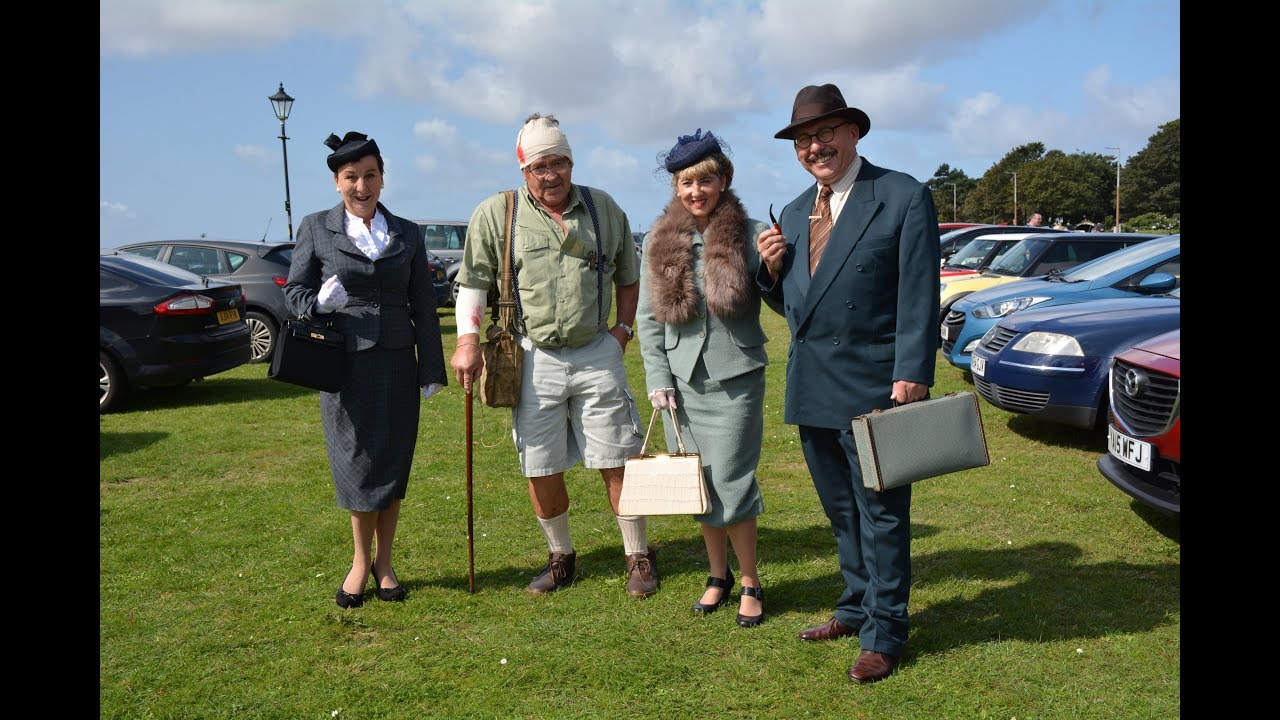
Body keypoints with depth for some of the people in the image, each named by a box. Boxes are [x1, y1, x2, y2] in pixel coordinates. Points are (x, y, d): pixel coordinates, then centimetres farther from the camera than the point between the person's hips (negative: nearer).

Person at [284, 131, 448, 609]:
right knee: (357, 463, 2)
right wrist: (318, 304, -18)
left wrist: (432, 370, 4)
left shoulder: (407, 234, 8)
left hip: (396, 363, 2)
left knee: (393, 463, 6)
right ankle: (361, 562, 21)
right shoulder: (316, 229, 3)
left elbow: (424, 308, 8)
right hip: (344, 363, -2)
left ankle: (383, 563, 21)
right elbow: (294, 291, 6)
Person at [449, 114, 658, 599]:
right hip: (533, 359, 0)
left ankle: (638, 557, 19)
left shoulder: (604, 208, 6)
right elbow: (473, 282, 2)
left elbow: (628, 275, 17)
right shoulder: (495, 213, 0)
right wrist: (468, 341, -8)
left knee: (617, 462, 3)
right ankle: (560, 557, 27)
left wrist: (623, 327, 6)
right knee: (541, 471, 6)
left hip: (597, 354, 1)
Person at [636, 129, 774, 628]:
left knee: (731, 483, -2)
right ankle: (718, 574, 30)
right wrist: (658, 379, 1)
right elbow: (647, 319, 7)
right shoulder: (659, 241, 5)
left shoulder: (749, 235, -5)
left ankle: (750, 583, 18)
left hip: (735, 379, -3)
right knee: (697, 483, 10)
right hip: (682, 381, 3)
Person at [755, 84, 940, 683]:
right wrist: (772, 269, -2)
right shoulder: (794, 213, 13)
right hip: (811, 388, 7)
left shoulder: (904, 197, -7)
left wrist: (912, 377, -18)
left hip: (872, 387, -7)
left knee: (881, 513, 4)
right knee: (840, 511, 19)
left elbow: (920, 297, -12)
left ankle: (884, 633, 18)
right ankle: (857, 608, 36)